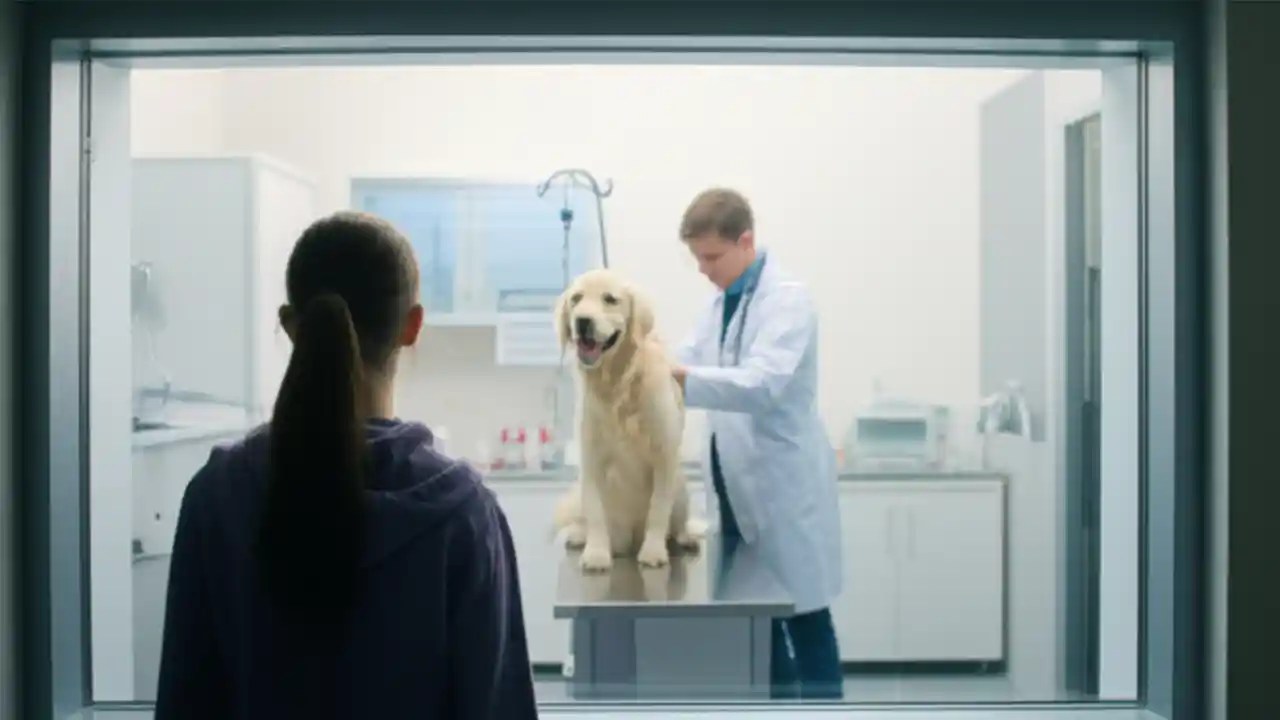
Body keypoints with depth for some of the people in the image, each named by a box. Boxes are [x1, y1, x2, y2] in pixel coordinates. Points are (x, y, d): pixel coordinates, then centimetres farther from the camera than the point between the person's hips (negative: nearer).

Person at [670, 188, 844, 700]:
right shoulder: (719, 305, 11)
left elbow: (763, 383, -28)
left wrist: (678, 377, -38)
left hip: (784, 487, -8)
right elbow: (686, 365, 7)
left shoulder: (788, 299, -14)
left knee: (805, 621, 3)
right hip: (738, 488, 8)